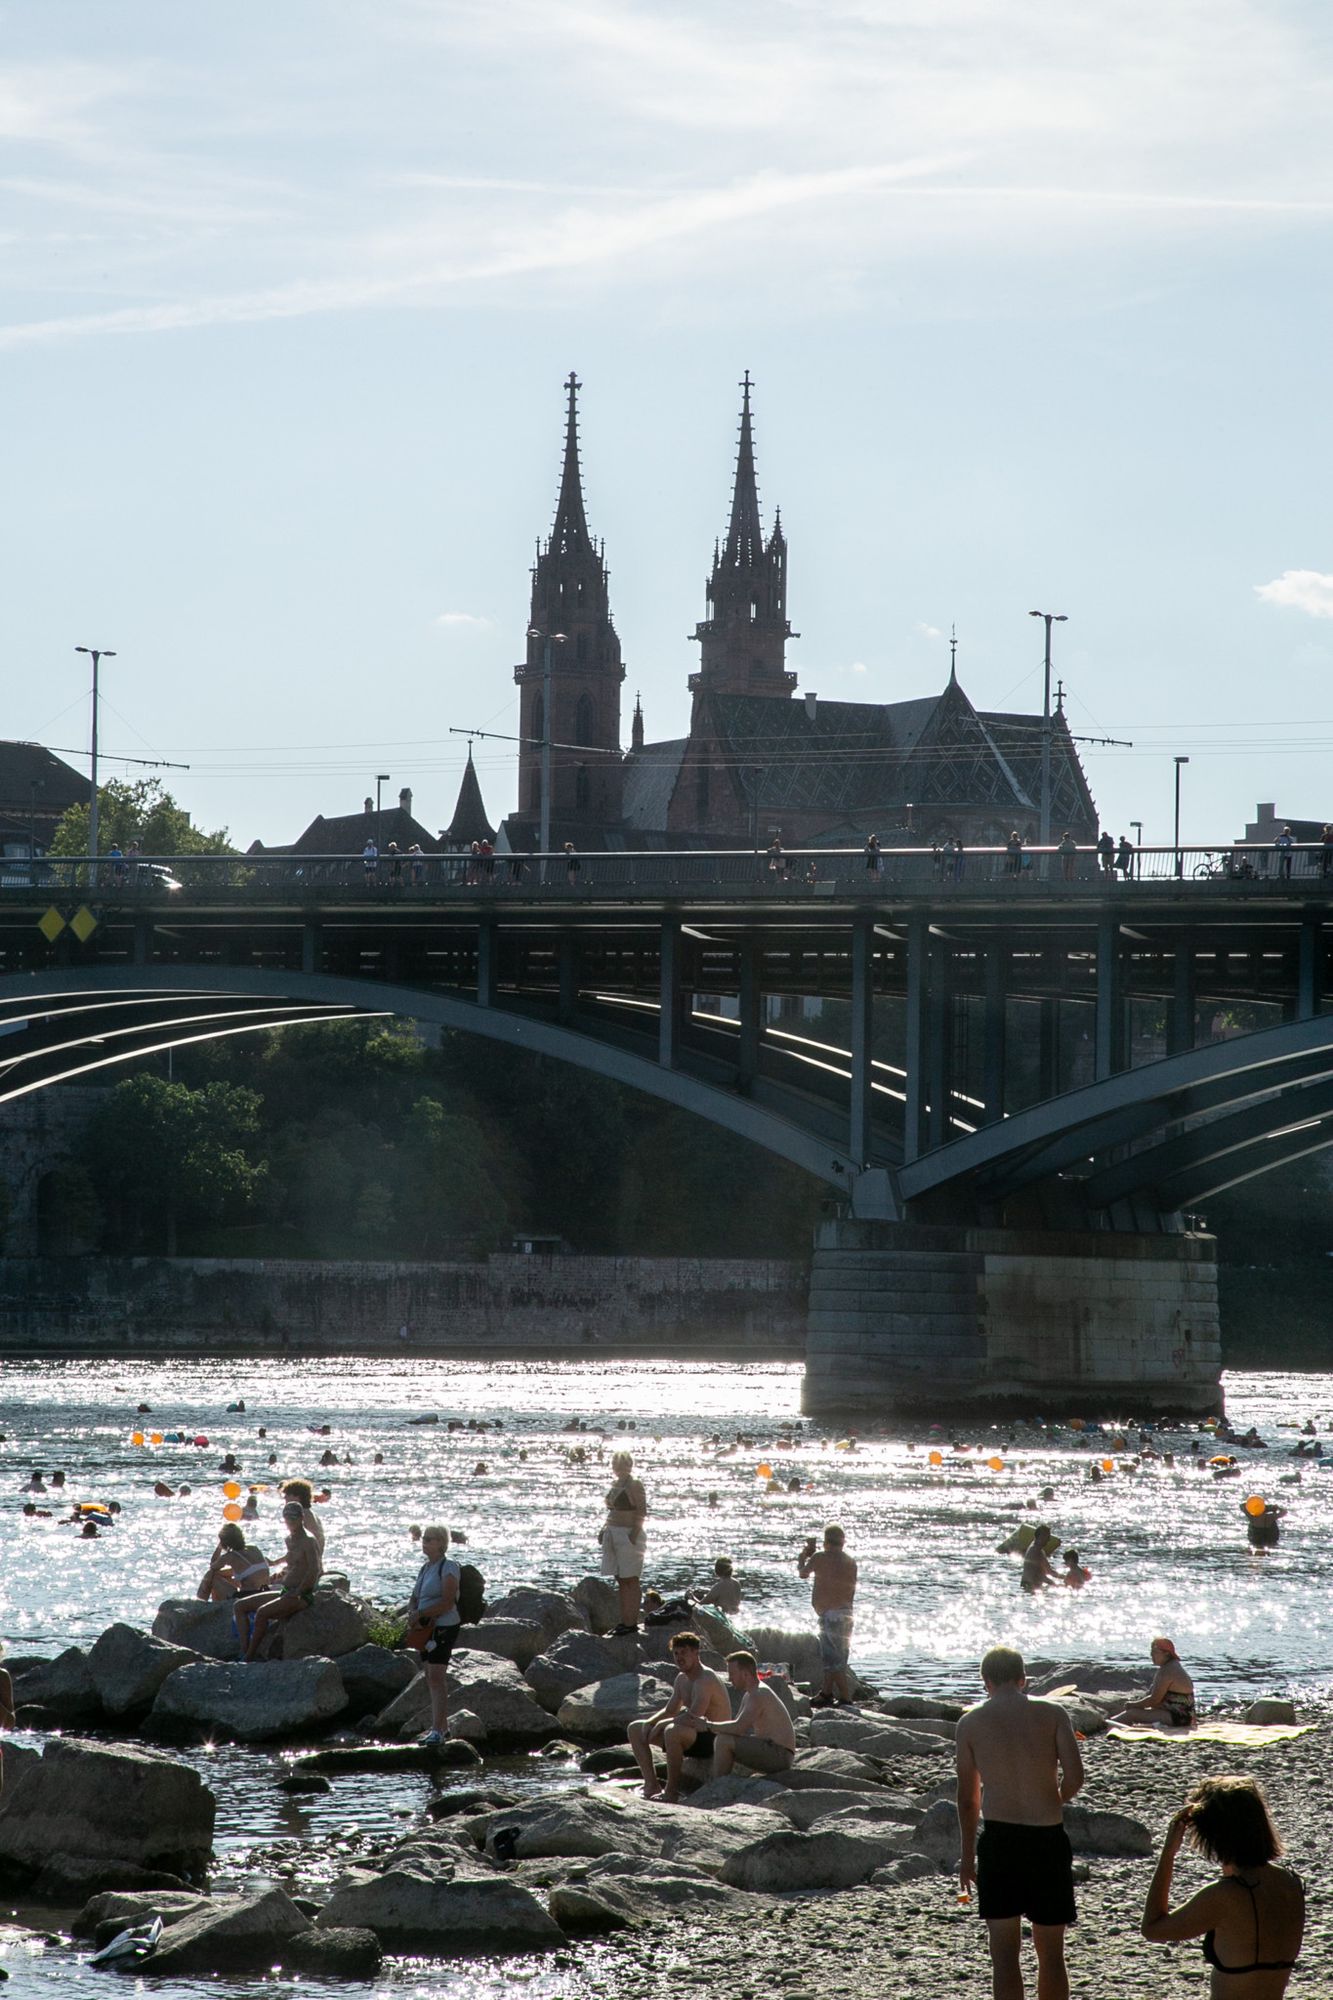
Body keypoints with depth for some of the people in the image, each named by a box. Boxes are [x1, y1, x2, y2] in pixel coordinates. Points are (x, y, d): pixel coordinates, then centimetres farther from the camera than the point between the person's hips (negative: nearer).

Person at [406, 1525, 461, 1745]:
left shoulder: (448, 1567, -11)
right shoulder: (426, 1568, 16)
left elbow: (447, 1602, -20)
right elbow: (414, 1598, 19)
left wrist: (420, 1614, -18)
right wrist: (412, 1614, -4)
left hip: (444, 1627, -9)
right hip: (426, 1628, 9)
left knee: (436, 1677, -15)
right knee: (431, 1678, 12)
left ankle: (437, 1730, -19)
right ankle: (442, 1725, 21)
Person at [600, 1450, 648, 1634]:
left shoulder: (635, 1485, -9)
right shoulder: (613, 1485, 16)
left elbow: (642, 1512, -14)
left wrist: (634, 1534, -20)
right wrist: (604, 1529, 13)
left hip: (628, 1535, -9)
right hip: (612, 1534, 9)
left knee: (631, 1580, -6)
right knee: (621, 1580, 10)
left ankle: (631, 1622, -6)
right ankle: (624, 1620, 14)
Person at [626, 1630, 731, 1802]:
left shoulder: (705, 1679, -20)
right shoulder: (682, 1678, 11)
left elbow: (693, 1716, -29)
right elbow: (670, 1710, 20)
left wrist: (661, 1725, -19)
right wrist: (650, 1722, -1)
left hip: (713, 1740, -10)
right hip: (693, 1733, 10)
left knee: (672, 1731, -41)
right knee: (635, 1729, 9)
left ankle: (672, 1791, -29)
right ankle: (651, 1785, -1)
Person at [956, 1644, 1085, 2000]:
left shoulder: (971, 1723, 3)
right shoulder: (1052, 1714, 0)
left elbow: (968, 1798, 7)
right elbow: (1075, 1777, -8)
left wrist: (967, 1854, 17)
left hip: (999, 1838, 0)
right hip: (1048, 1838, 0)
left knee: (1004, 1954, 2)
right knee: (1050, 1953, 12)